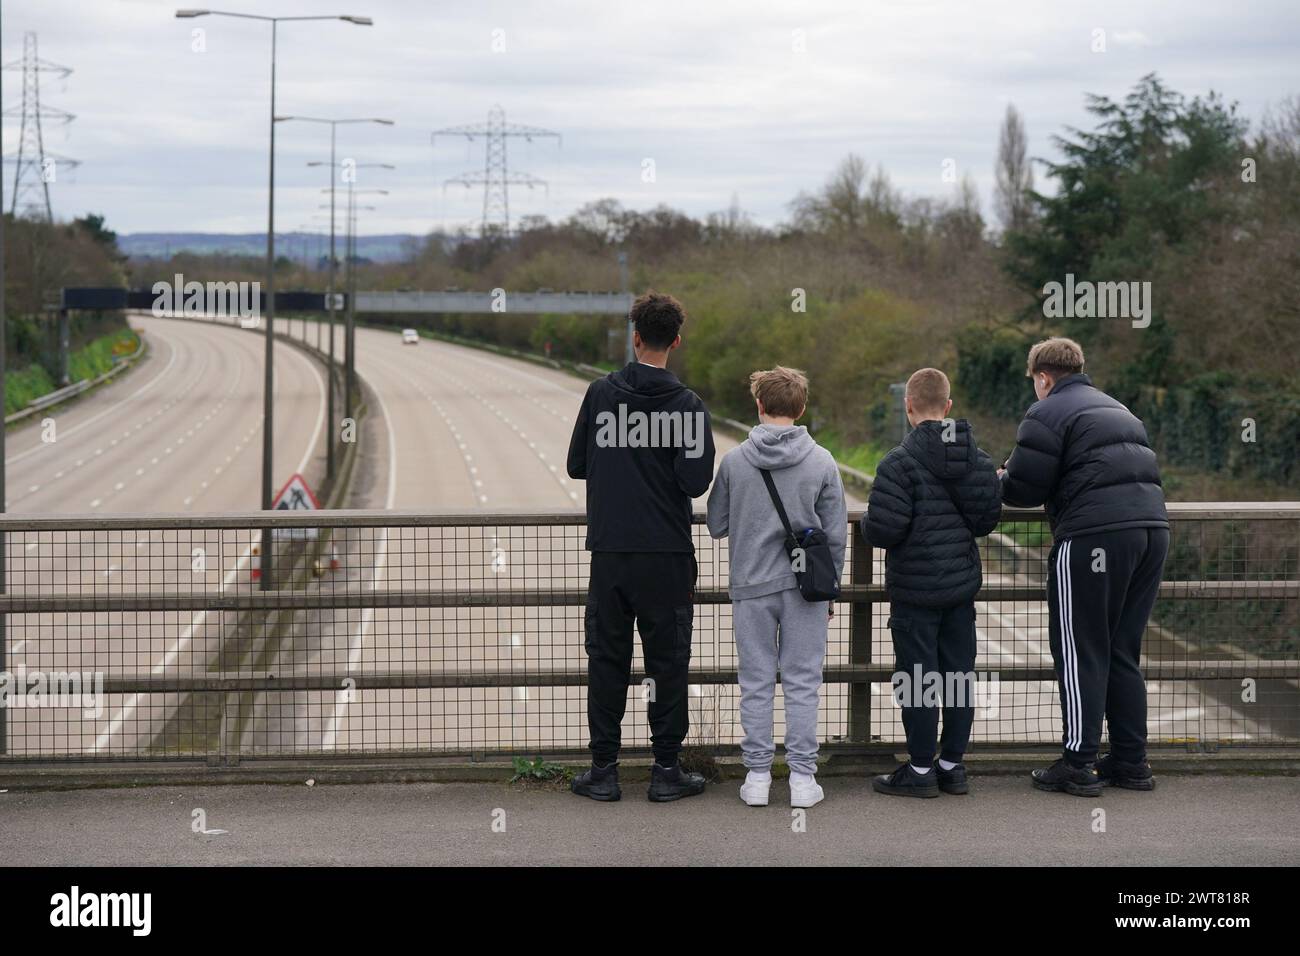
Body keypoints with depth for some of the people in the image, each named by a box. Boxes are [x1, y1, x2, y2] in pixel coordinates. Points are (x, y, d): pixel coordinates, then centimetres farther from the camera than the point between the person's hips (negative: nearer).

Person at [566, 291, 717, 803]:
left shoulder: (601, 393, -1)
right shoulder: (688, 405, -7)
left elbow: (577, 465, 4)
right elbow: (696, 481, -11)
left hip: (609, 553, 2)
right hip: (667, 555, -2)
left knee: (606, 659, 9)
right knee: (667, 660, 6)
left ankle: (604, 770, 11)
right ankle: (667, 770, 9)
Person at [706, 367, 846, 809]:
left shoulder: (735, 461, -4)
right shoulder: (822, 462, -4)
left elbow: (716, 525, 4)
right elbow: (836, 533, 1)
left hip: (751, 586, 0)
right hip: (805, 588, 0)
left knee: (756, 685, 8)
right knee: (802, 684, 5)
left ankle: (757, 775, 9)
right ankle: (803, 777, 6)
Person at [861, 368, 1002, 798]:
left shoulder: (901, 462, -16)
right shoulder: (977, 458, 3)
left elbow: (882, 528, -20)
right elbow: (988, 518, 9)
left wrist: (866, 523, 2)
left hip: (915, 588, -6)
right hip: (962, 583, 6)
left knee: (917, 678, 2)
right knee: (958, 674, 12)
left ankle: (921, 770, 7)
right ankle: (953, 765, 18)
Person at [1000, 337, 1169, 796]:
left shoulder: (1048, 413, -1)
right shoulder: (1117, 409, 26)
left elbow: (1023, 489, -7)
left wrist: (1001, 479, 17)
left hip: (1094, 534, -8)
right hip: (1151, 528, 8)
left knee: (1081, 654, 0)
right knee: (1122, 652, 15)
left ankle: (1079, 764, 1)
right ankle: (1131, 762, 17)